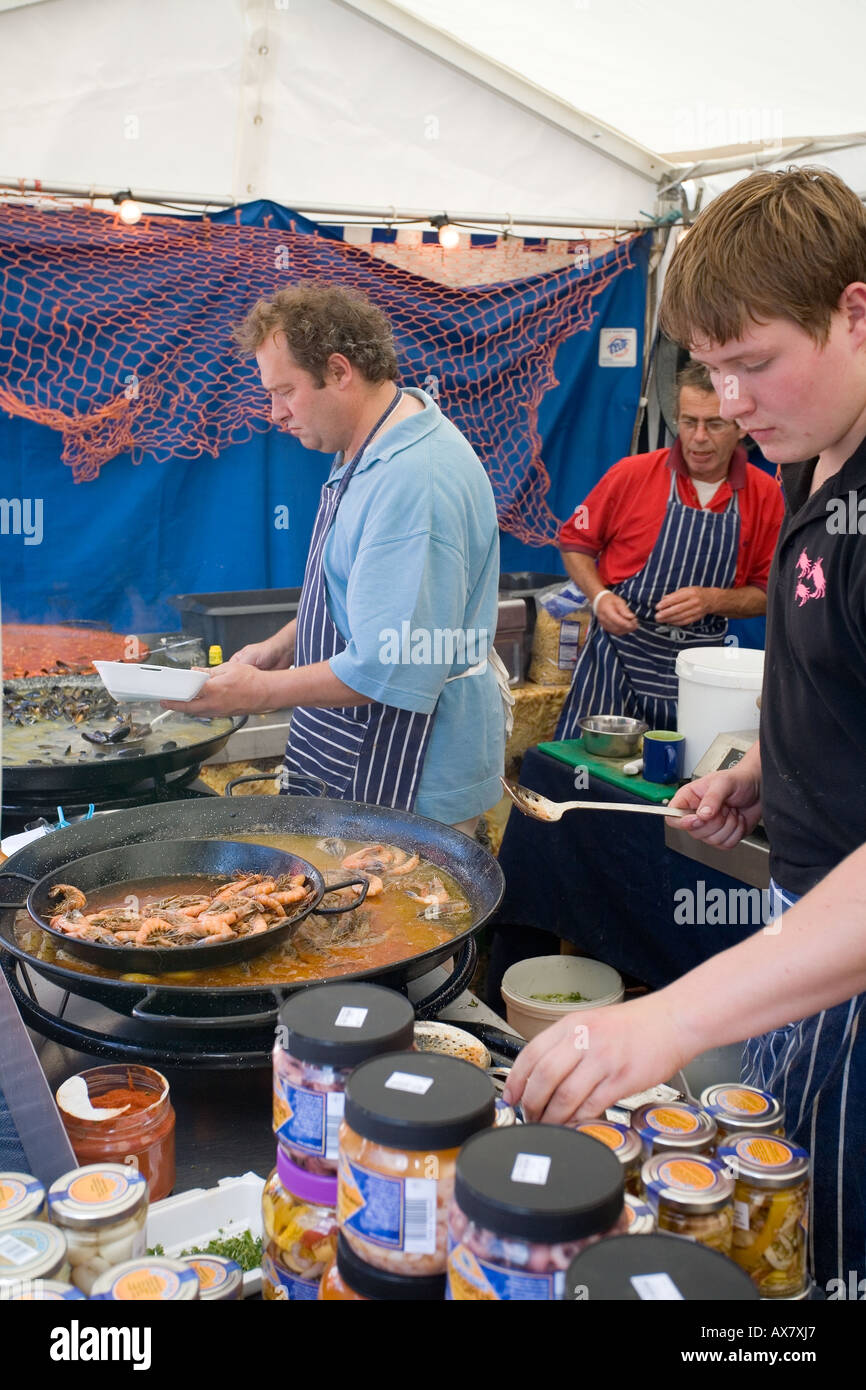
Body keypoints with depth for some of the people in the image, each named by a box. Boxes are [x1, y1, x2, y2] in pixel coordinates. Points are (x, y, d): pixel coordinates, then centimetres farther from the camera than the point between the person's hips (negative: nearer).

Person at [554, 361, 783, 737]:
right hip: (615, 660, -1)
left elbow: (766, 593, 4)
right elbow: (575, 541, 6)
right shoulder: (632, 473, -5)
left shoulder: (765, 494, 0)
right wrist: (599, 597, -11)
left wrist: (712, 600, -14)